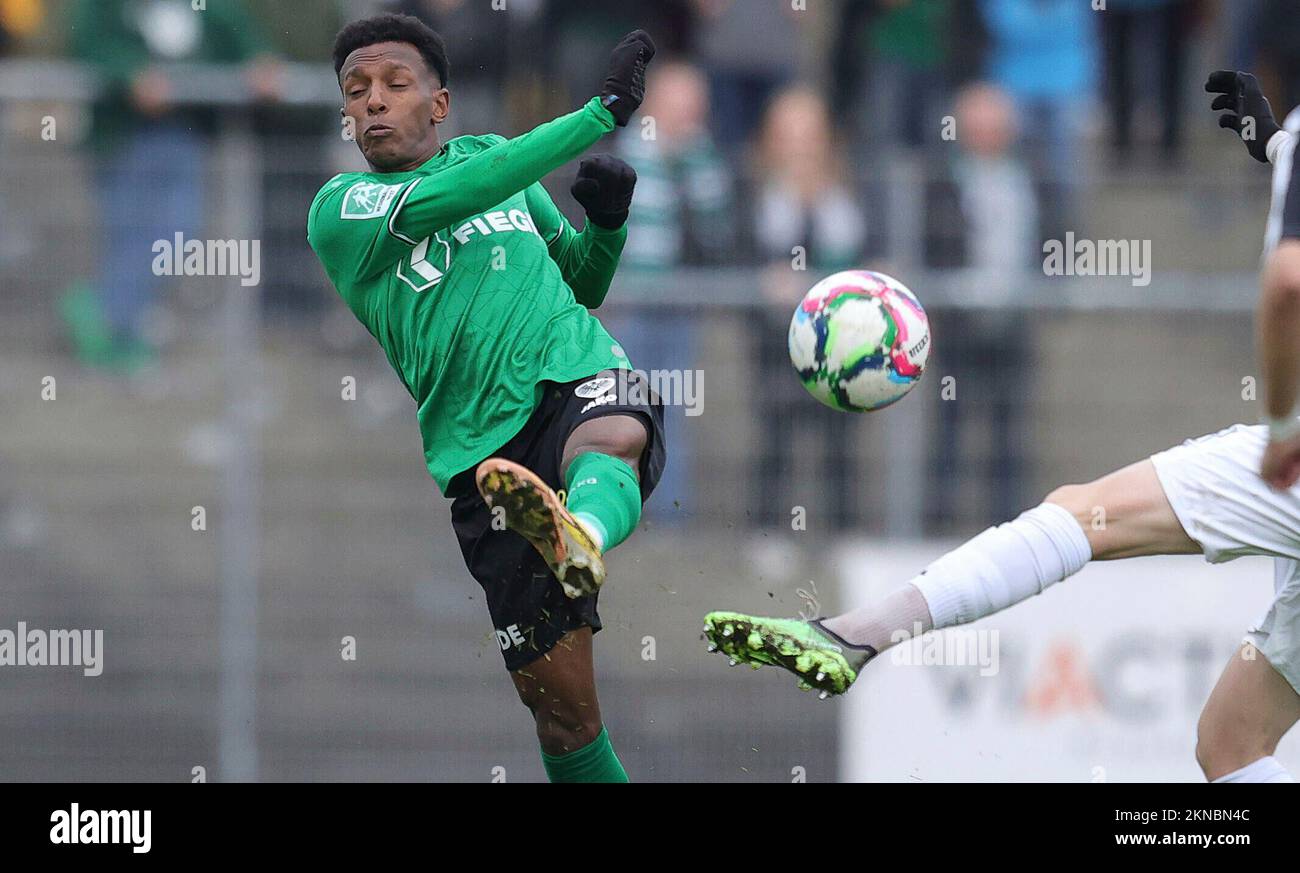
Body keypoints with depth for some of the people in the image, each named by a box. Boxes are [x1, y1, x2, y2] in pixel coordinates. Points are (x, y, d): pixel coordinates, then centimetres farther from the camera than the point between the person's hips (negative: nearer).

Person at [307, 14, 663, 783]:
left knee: (609, 438, -39)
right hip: (481, 451, 0)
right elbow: (442, 202, -14)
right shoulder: (338, 211, 7)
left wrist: (608, 224, 7)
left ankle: (581, 539, -72)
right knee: (561, 710, -5)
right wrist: (603, 111, -15)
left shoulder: (490, 156, 21)